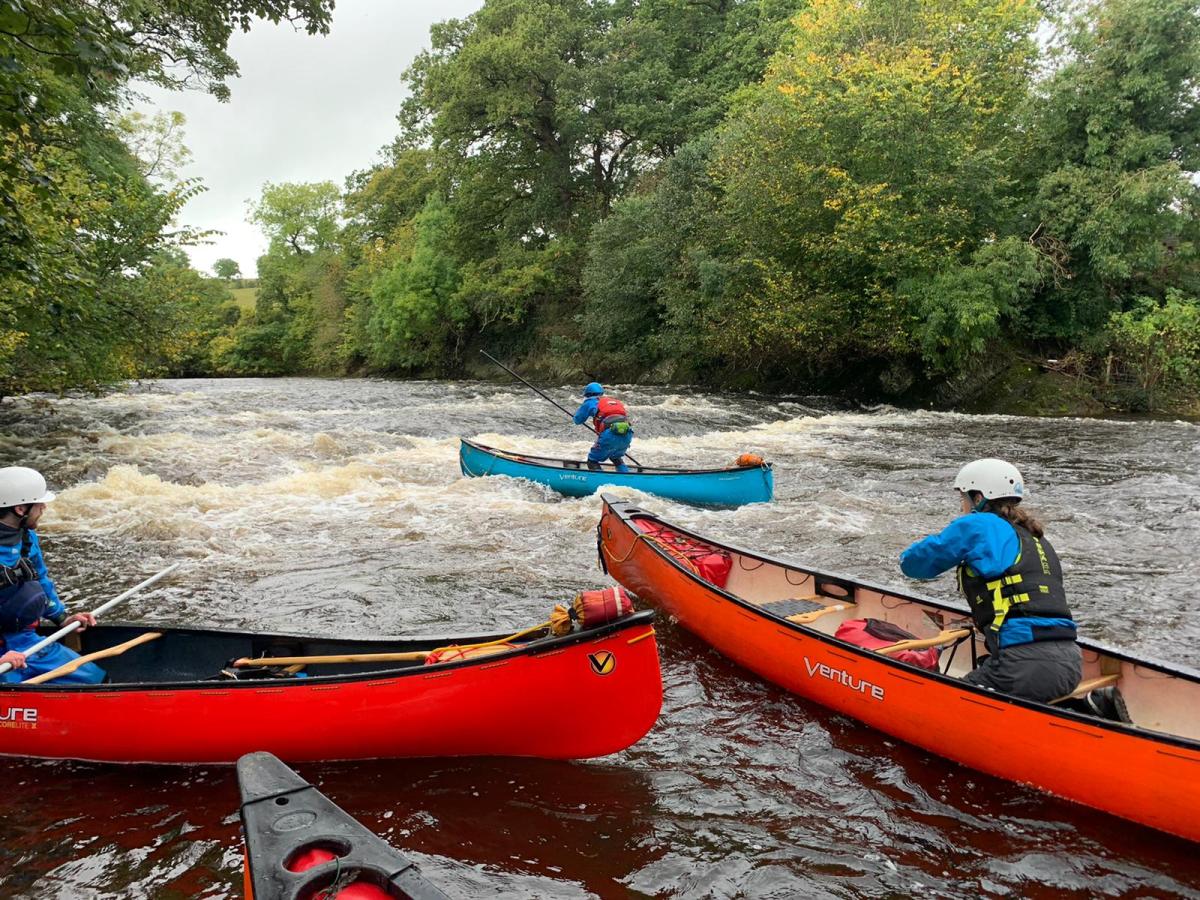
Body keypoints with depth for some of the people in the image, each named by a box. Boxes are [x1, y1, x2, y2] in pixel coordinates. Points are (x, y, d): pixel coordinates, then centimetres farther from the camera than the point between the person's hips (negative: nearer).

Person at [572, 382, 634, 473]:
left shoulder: (591, 402, 17)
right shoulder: (616, 401, 31)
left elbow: (578, 420, 26)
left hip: (610, 435, -5)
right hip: (627, 434, 5)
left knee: (592, 461, 12)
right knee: (616, 458, 33)